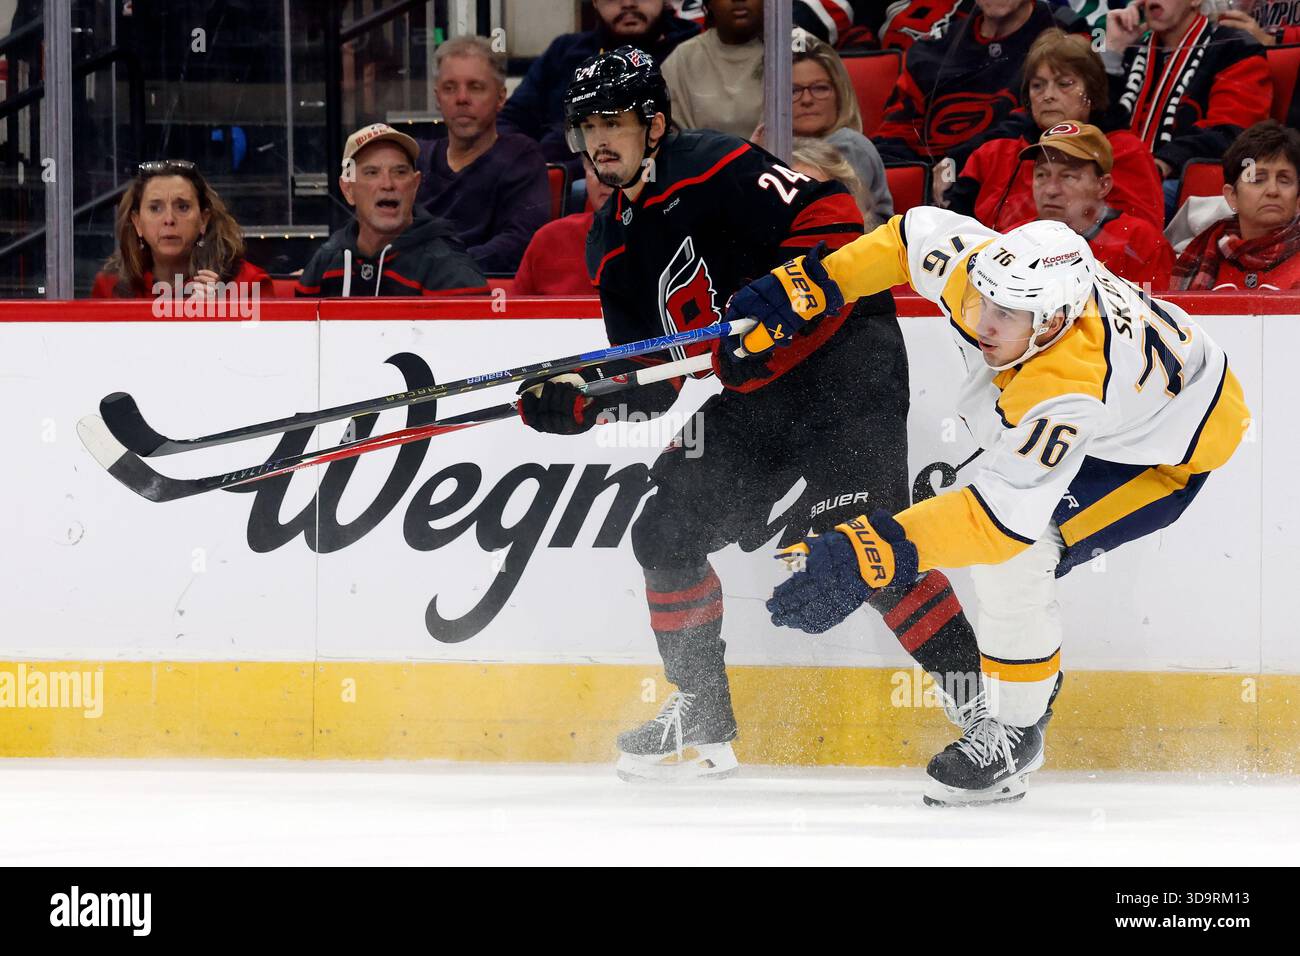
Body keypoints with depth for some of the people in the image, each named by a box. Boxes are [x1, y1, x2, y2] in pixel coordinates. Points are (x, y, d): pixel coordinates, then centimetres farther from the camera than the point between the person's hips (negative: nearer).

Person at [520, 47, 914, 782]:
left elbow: (831, 218, -21)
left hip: (841, 359, -9)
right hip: (747, 398, 9)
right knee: (667, 533, 6)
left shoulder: (717, 170, -13)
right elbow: (649, 379, 13)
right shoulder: (614, 246, 13)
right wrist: (576, 403, -4)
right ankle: (702, 725, 18)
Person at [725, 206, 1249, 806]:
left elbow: (1001, 516, -48)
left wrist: (873, 556, -55)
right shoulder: (970, 266, -27)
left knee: (1013, 557, -23)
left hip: (1167, 454, -9)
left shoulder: (1068, 389, -45)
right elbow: (916, 234, -4)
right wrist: (810, 284, -6)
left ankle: (1015, 726, -3)